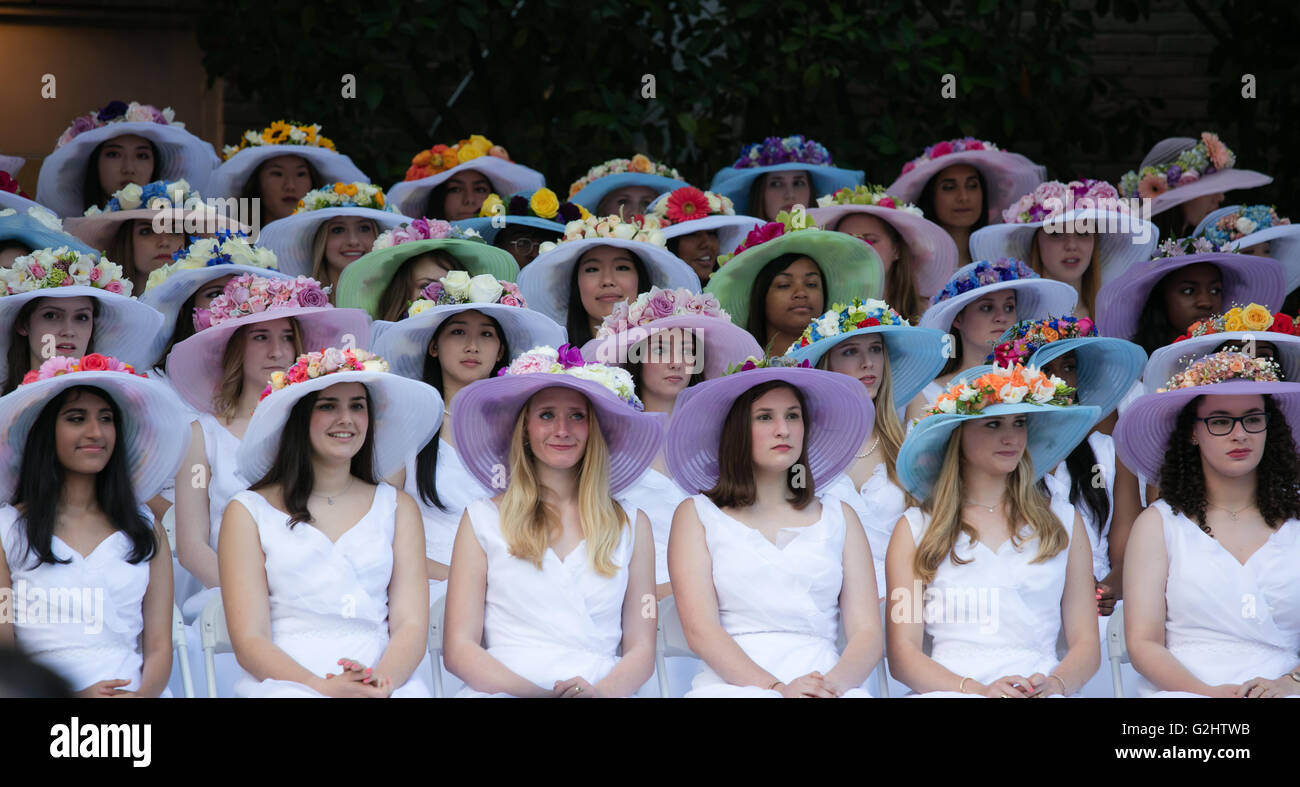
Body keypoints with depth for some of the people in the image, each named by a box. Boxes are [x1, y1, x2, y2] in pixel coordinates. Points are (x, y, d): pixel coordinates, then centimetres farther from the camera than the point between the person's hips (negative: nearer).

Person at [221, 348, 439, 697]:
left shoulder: (398, 508, 17)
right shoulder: (248, 512, 9)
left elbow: (411, 625, 7)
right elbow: (249, 641, 0)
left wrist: (383, 681, -16)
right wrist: (322, 687, -18)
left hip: (386, 684, 2)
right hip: (287, 684, -2)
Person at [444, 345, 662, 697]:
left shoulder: (631, 526, 16)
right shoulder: (483, 519, 11)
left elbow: (641, 651, 12)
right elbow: (459, 648, 5)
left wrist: (602, 691, -10)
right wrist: (531, 691, -13)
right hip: (503, 694, -1)